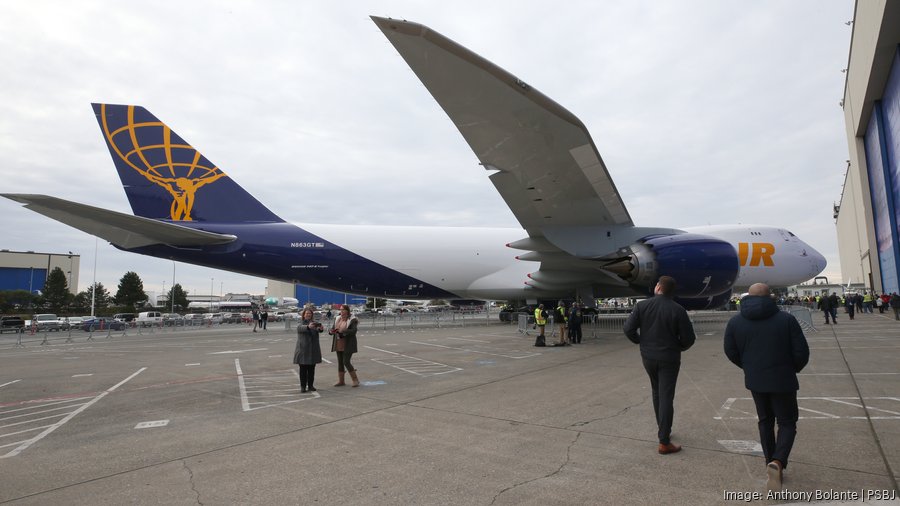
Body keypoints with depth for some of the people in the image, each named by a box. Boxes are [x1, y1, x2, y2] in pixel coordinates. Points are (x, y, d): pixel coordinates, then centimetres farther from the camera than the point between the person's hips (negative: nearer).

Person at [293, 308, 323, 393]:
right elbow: (301, 328, -26)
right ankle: (303, 386, 6)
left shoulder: (314, 323, 5)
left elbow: (318, 329, -16)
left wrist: (320, 328, -42)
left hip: (313, 350, 3)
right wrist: (308, 326, -48)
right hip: (303, 349, -3)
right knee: (303, 369, 0)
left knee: (312, 369, 8)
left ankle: (310, 385, 17)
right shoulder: (300, 324, -1)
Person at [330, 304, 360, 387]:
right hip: (338, 345, 6)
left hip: (348, 345, -6)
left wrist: (342, 331, -32)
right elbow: (333, 328, 11)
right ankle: (341, 381, 20)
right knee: (340, 362, 10)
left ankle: (355, 379, 5)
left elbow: (353, 331, -21)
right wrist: (331, 331, -13)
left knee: (346, 362, -9)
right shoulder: (337, 319, 8)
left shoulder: (352, 320, -10)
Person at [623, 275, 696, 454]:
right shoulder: (678, 310, -12)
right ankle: (664, 442, 0)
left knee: (657, 392, 22)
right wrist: (679, 348, 11)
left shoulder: (642, 306, -6)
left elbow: (628, 328, -9)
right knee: (666, 397, -1)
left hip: (648, 356, 3)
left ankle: (662, 428, 33)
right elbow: (689, 338, -10)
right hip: (669, 359, -3)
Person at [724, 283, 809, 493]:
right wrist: (794, 369, 11)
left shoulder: (735, 322, -4)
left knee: (765, 421, 19)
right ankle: (777, 462, -10)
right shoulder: (786, 319, -11)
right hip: (782, 380, -3)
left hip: (754, 381, 3)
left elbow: (731, 352, 1)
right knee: (787, 422, 11)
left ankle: (771, 464, 23)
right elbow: (802, 351, -9)